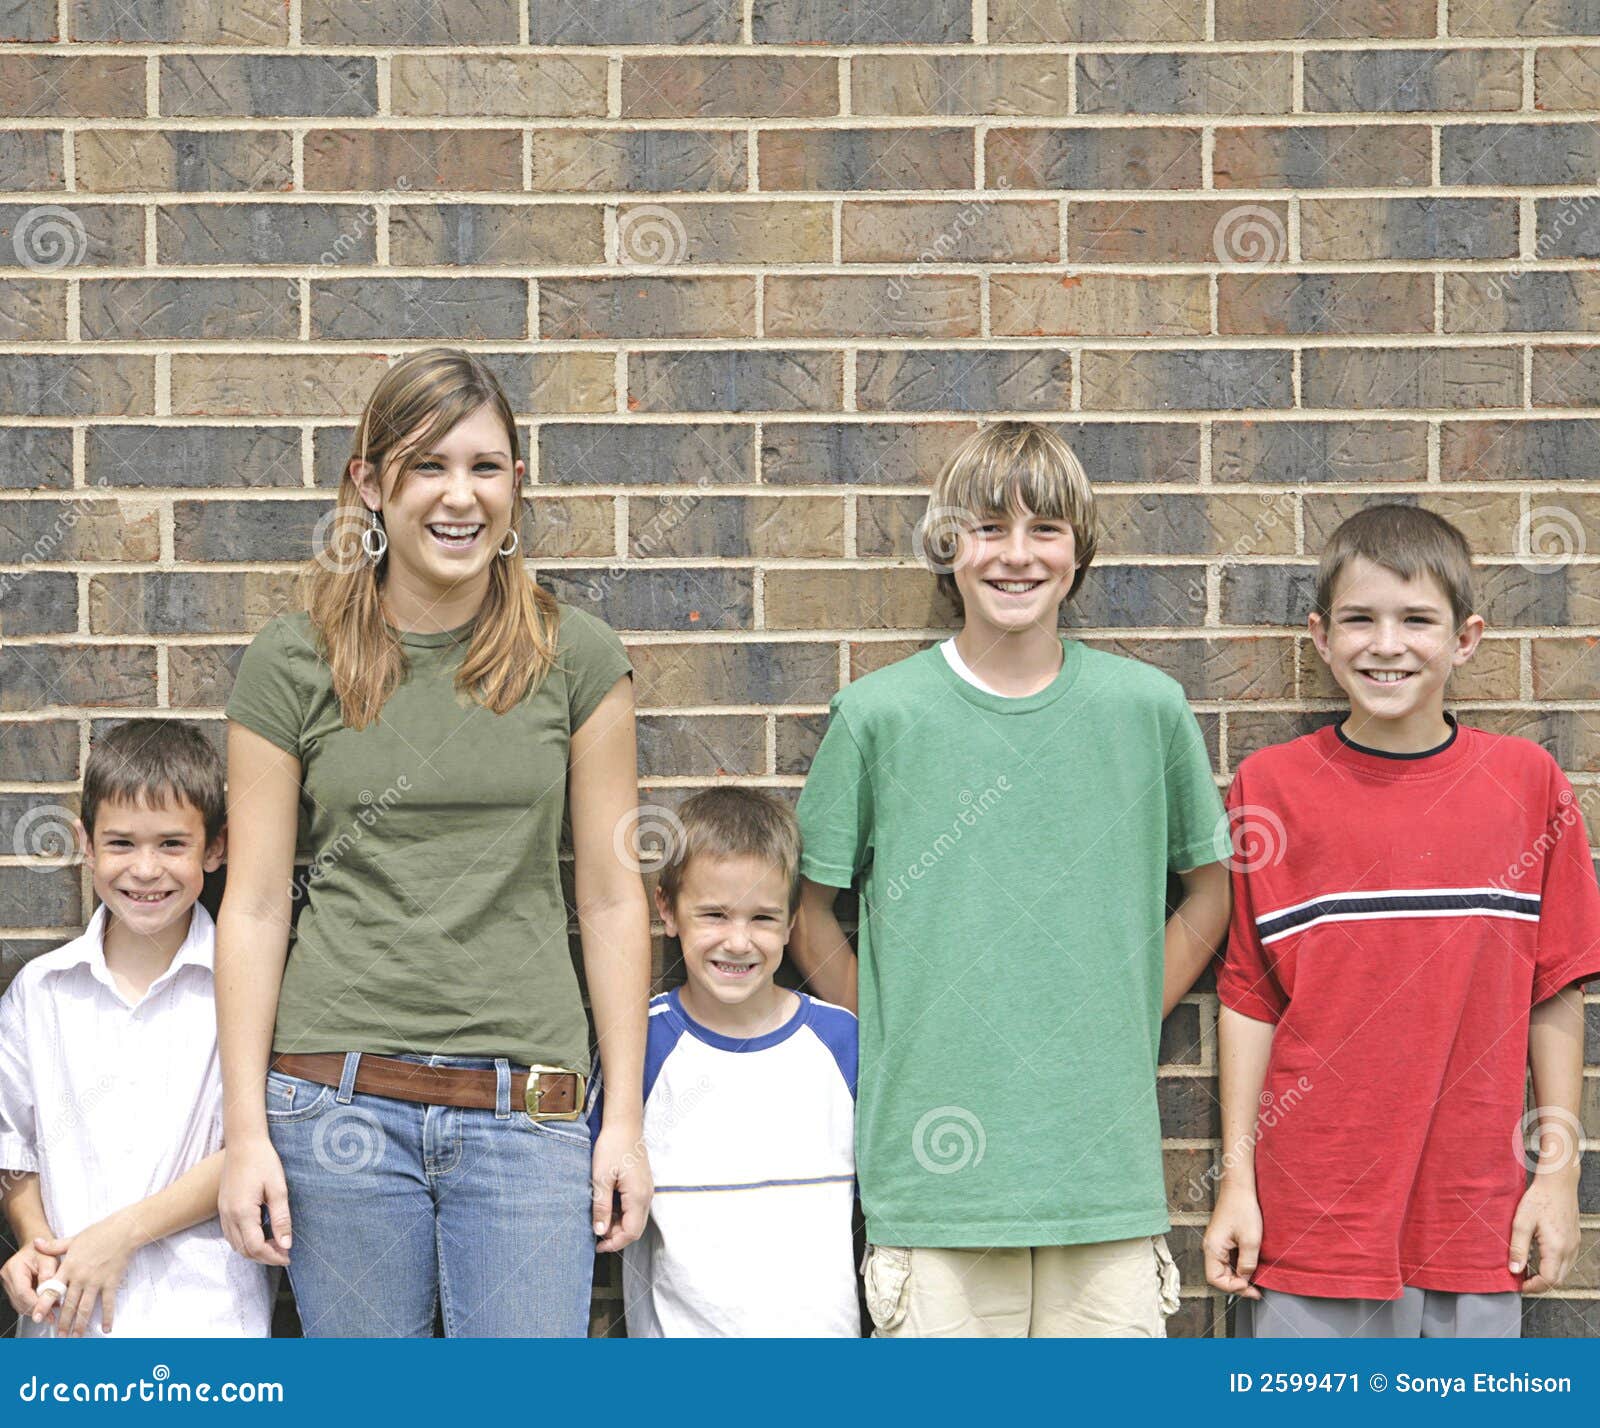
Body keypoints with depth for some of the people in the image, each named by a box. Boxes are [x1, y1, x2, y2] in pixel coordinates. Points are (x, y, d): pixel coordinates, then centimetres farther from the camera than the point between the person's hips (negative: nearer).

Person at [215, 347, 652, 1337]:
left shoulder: (577, 657, 3)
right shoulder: (293, 662, 2)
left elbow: (612, 896, 5)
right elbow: (255, 903, 2)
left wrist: (625, 1120, 2)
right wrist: (247, 1131, -2)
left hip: (526, 1109, 0)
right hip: (339, 1098, 0)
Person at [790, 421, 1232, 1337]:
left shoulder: (1147, 707, 3)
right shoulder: (879, 716, 0)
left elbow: (1210, 884, 16)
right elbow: (808, 909, 9)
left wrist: (1129, 1022, 7)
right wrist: (893, 1039, 1)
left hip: (1109, 1162, 1)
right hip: (933, 1154, -1)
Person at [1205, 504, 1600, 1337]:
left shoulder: (1526, 783, 1)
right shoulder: (1272, 787, -1)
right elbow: (1248, 1000, 1)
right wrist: (1236, 1178, 0)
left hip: (1475, 1214, 1)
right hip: (1310, 1207, -1)